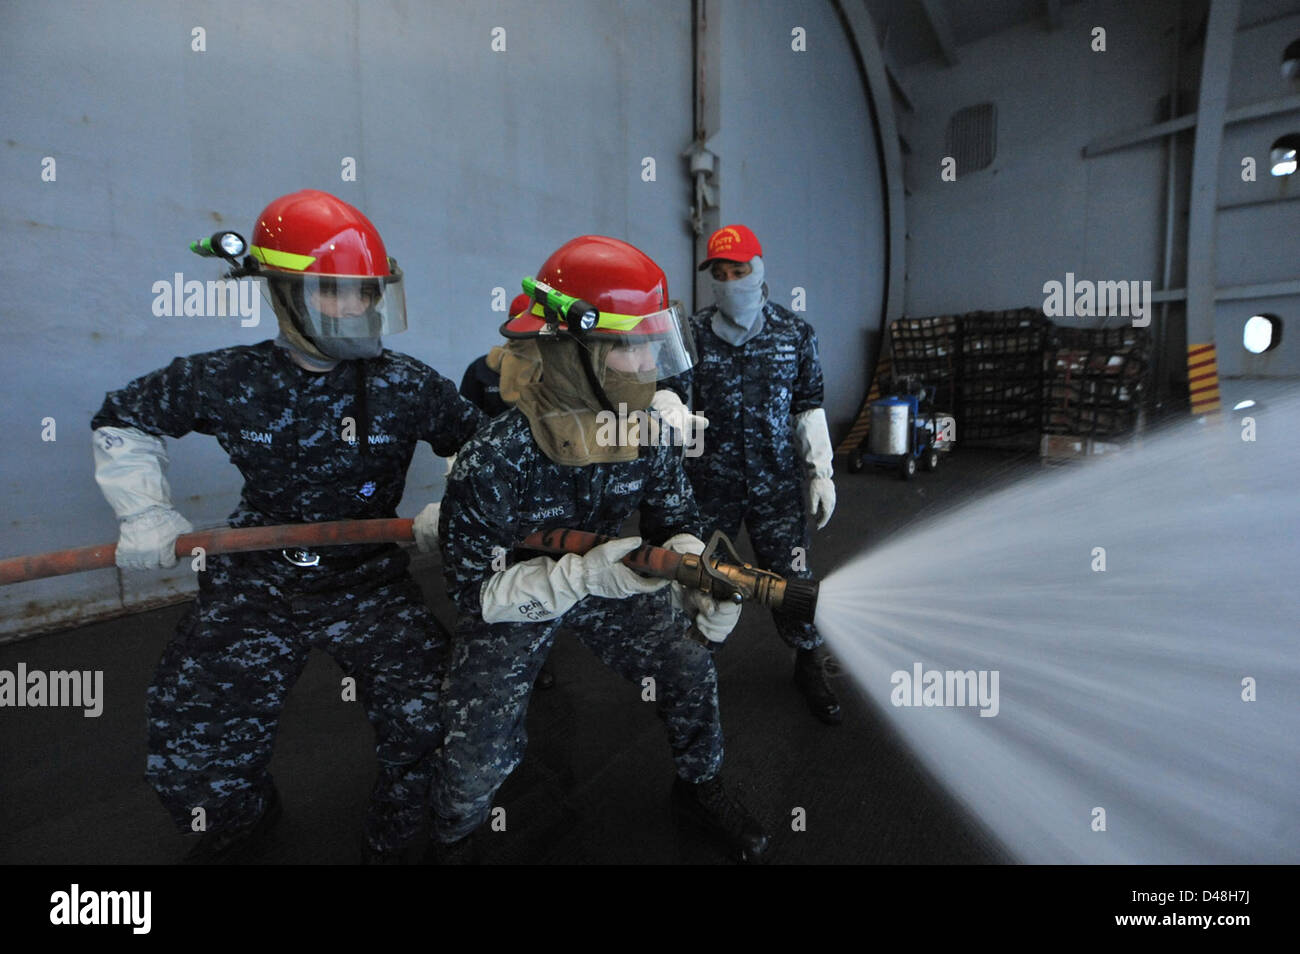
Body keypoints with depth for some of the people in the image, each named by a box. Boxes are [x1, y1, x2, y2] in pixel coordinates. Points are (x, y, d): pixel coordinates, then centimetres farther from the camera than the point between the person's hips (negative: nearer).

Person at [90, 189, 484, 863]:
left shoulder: (408, 386, -8)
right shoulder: (226, 381, -5)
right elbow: (122, 421, 11)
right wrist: (145, 512, -1)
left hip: (370, 585, -1)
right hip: (257, 584, 2)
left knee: (430, 728, -15)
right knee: (191, 762, 4)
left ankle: (390, 840, 20)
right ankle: (241, 820, 43)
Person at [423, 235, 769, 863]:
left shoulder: (651, 428, -18)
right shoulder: (494, 459, -34)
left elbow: (675, 519, -5)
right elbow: (474, 588, -25)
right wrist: (582, 576, -39)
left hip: (609, 574, 4)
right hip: (508, 598, -3)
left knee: (690, 670, -1)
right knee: (480, 750, -2)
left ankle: (699, 791, 32)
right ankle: (452, 837, 37)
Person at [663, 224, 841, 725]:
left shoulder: (796, 333, 4)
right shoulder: (693, 333, 0)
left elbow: (809, 408, 7)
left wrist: (821, 474, 4)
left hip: (777, 482, 1)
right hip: (709, 484, 0)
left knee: (792, 579, 3)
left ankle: (810, 667, 29)